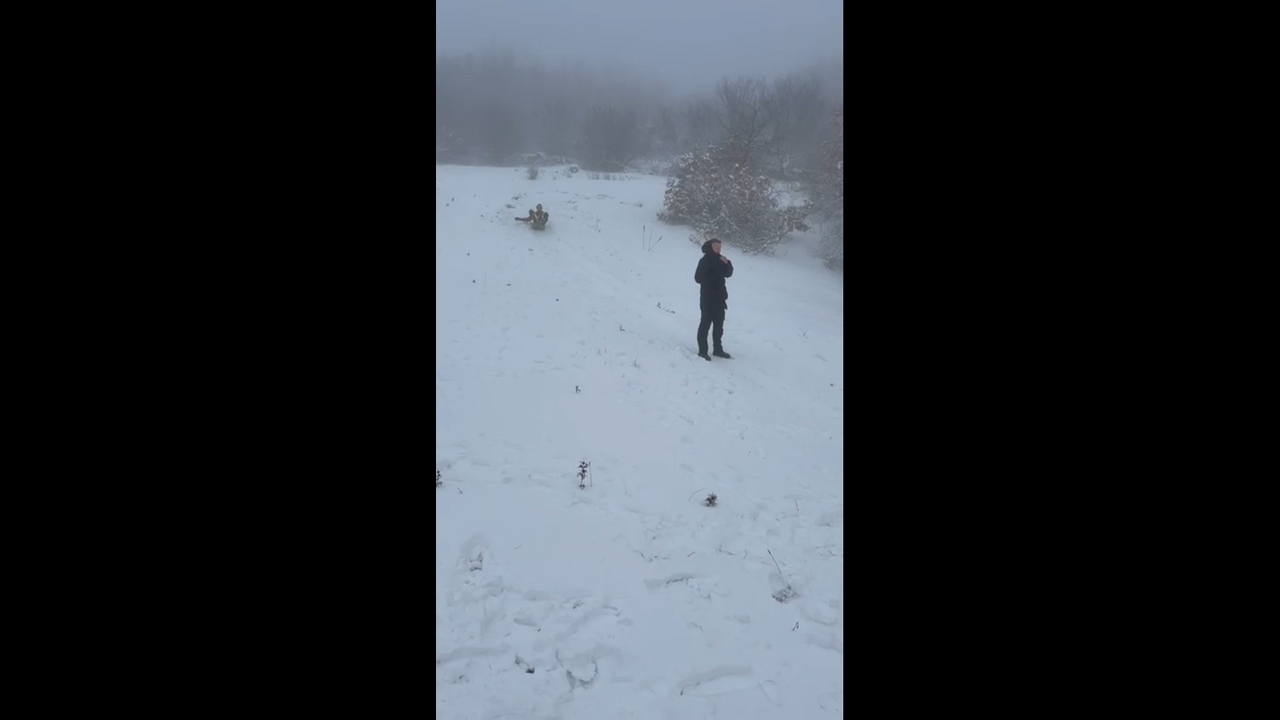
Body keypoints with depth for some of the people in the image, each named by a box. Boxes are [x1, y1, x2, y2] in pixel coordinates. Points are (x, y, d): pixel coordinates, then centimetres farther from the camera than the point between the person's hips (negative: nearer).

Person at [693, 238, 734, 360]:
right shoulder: (705, 261, -11)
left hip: (719, 296, 8)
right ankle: (702, 351, -6)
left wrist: (727, 264, -7)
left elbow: (728, 274, 10)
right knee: (706, 322, -8)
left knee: (719, 323, 12)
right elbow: (698, 278, -17)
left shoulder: (719, 259, 10)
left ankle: (717, 349, 22)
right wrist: (714, 277, -20)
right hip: (708, 297, -8)